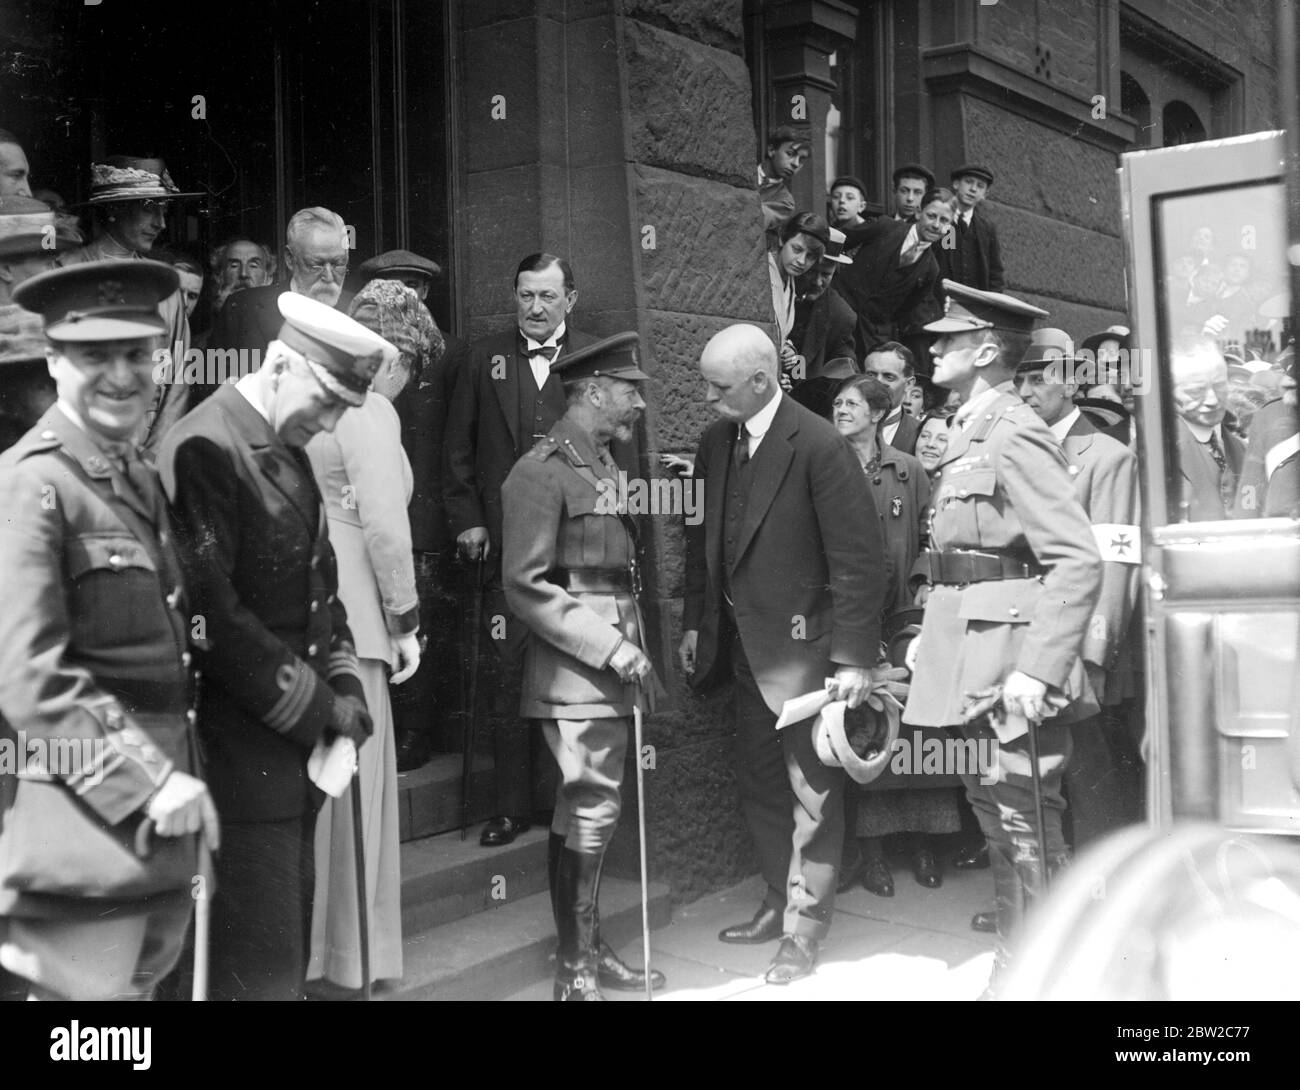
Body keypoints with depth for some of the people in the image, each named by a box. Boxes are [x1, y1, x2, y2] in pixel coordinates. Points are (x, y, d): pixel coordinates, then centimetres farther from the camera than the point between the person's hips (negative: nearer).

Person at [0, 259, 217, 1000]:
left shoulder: (142, 476, 13)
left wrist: (180, 780, 9)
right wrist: (150, 780, -19)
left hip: (160, 814, 8)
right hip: (88, 809, -8)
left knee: (143, 981, 19)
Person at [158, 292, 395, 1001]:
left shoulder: (291, 453, 13)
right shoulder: (205, 450, -17)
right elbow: (212, 613, -22)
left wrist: (343, 690, 5)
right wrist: (317, 710, -14)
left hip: (297, 746, 9)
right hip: (243, 751, -9)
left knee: (291, 948, 17)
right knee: (260, 968, -2)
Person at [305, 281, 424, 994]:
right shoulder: (370, 412, -9)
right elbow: (384, 528, -16)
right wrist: (405, 622, -5)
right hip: (344, 620, -8)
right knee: (348, 787, 1)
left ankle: (297, 948, 28)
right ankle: (344, 962, 10)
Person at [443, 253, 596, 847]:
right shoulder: (483, 358, 10)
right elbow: (458, 447, 10)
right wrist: (466, 519, 2)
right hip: (504, 543, 1)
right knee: (509, 674, 3)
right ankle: (512, 805, 13)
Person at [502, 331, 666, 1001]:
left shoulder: (604, 464, 15)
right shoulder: (542, 471, -11)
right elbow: (525, 586, -16)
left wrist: (634, 652, 10)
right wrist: (611, 649, -17)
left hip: (612, 671, 8)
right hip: (574, 675, -8)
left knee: (592, 812, 15)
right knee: (588, 813, -5)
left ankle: (588, 950, 26)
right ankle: (574, 972, 7)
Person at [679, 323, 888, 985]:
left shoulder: (818, 446, -18)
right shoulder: (716, 442, 4)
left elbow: (859, 557, -18)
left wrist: (855, 657, -18)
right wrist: (694, 626, 12)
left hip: (802, 643, -7)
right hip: (743, 644, 7)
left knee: (811, 790, 5)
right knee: (758, 781, 18)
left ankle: (805, 928, 18)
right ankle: (781, 901, 35)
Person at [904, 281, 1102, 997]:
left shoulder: (1015, 438, -15)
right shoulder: (968, 435, 14)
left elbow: (1078, 562, -21)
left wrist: (1039, 669, -26)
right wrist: (929, 633, 14)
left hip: (1011, 661, -10)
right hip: (971, 663, 10)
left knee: (1027, 825, -2)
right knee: (994, 817, 17)